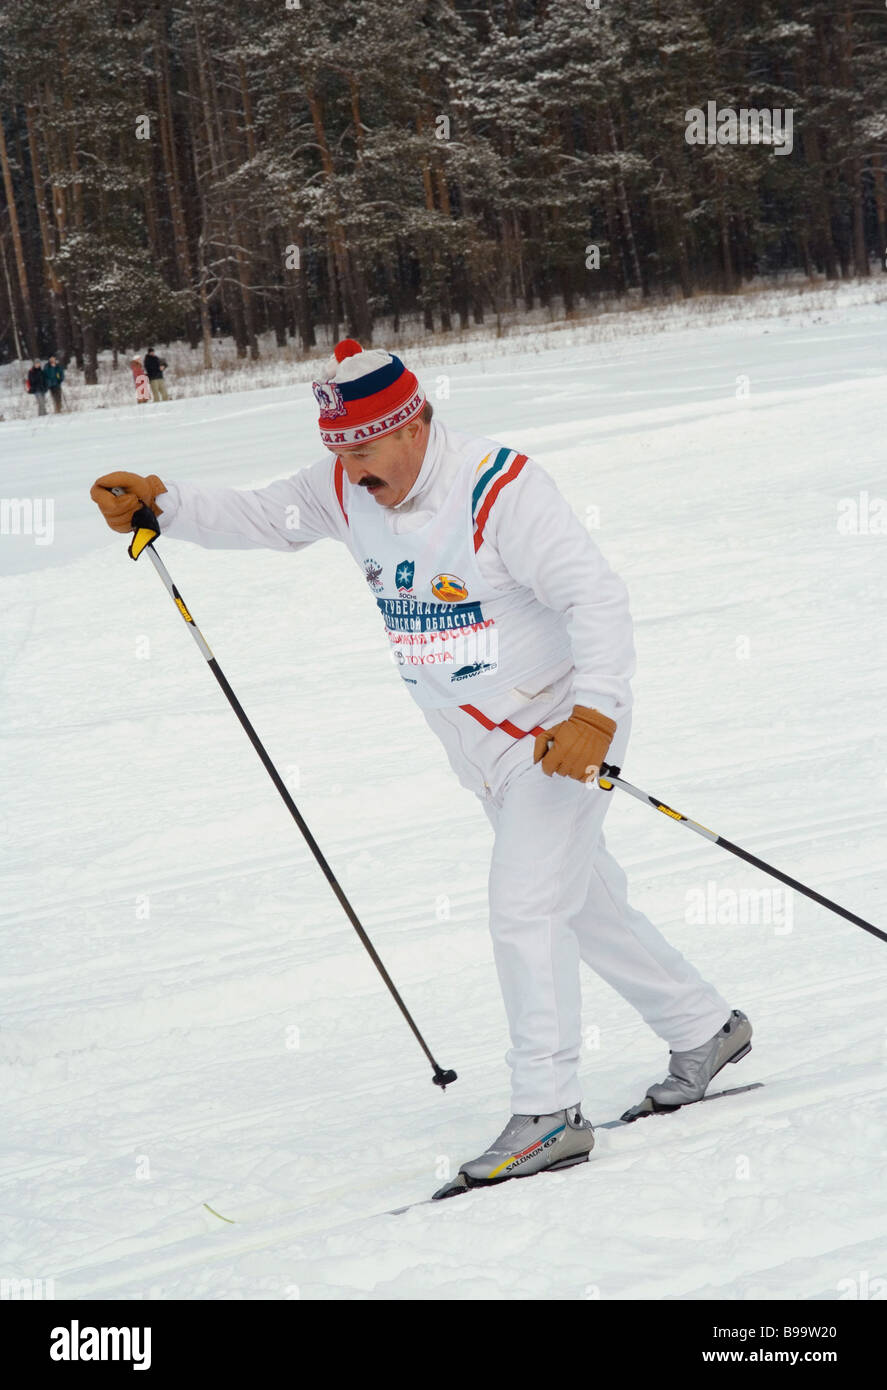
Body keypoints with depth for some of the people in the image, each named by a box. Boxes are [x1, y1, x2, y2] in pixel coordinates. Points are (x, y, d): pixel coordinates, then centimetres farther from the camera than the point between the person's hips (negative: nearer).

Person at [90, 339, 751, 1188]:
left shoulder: (500, 489, -25)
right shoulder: (346, 489, -4)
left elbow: (598, 598, -27)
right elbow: (259, 518, 8)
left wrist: (596, 713, -37)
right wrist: (162, 506, -7)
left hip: (561, 729, -8)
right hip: (481, 750, 8)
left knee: (523, 906, -16)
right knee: (581, 902, 18)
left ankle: (548, 1115, -10)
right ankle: (705, 1030, 36)